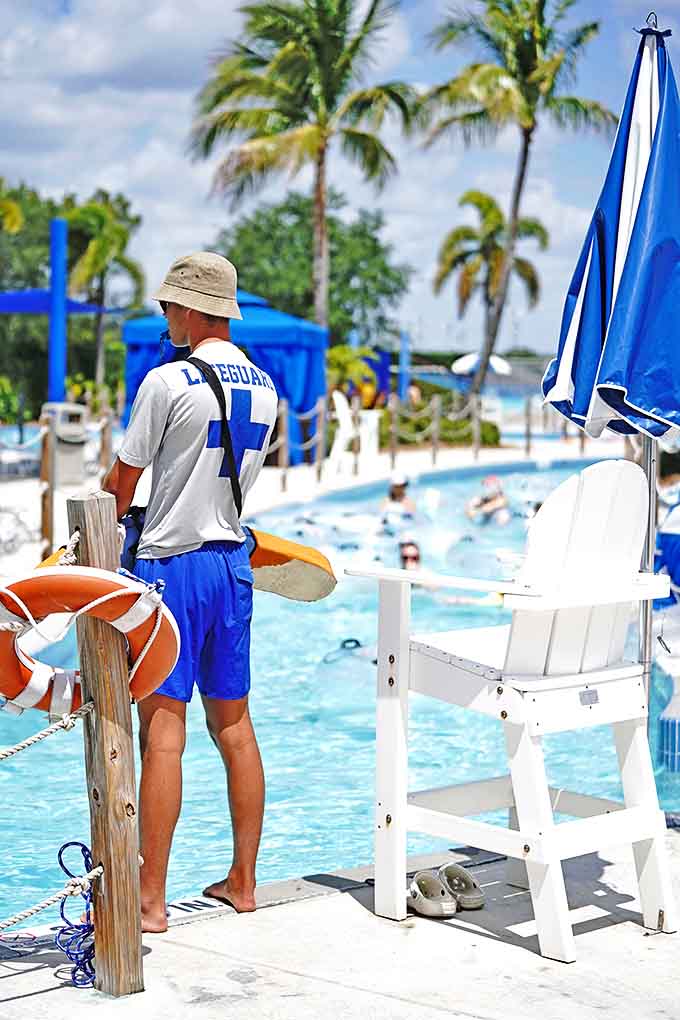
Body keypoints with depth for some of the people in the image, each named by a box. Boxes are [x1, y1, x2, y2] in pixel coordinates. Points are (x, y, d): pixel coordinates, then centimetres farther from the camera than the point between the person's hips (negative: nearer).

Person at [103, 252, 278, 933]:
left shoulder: (169, 381, -13)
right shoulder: (263, 386, 9)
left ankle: (150, 900, -3)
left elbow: (121, 483, -6)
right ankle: (243, 881, 20)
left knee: (163, 729, -5)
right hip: (232, 558, 7)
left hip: (173, 564, -7)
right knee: (233, 724, 13)